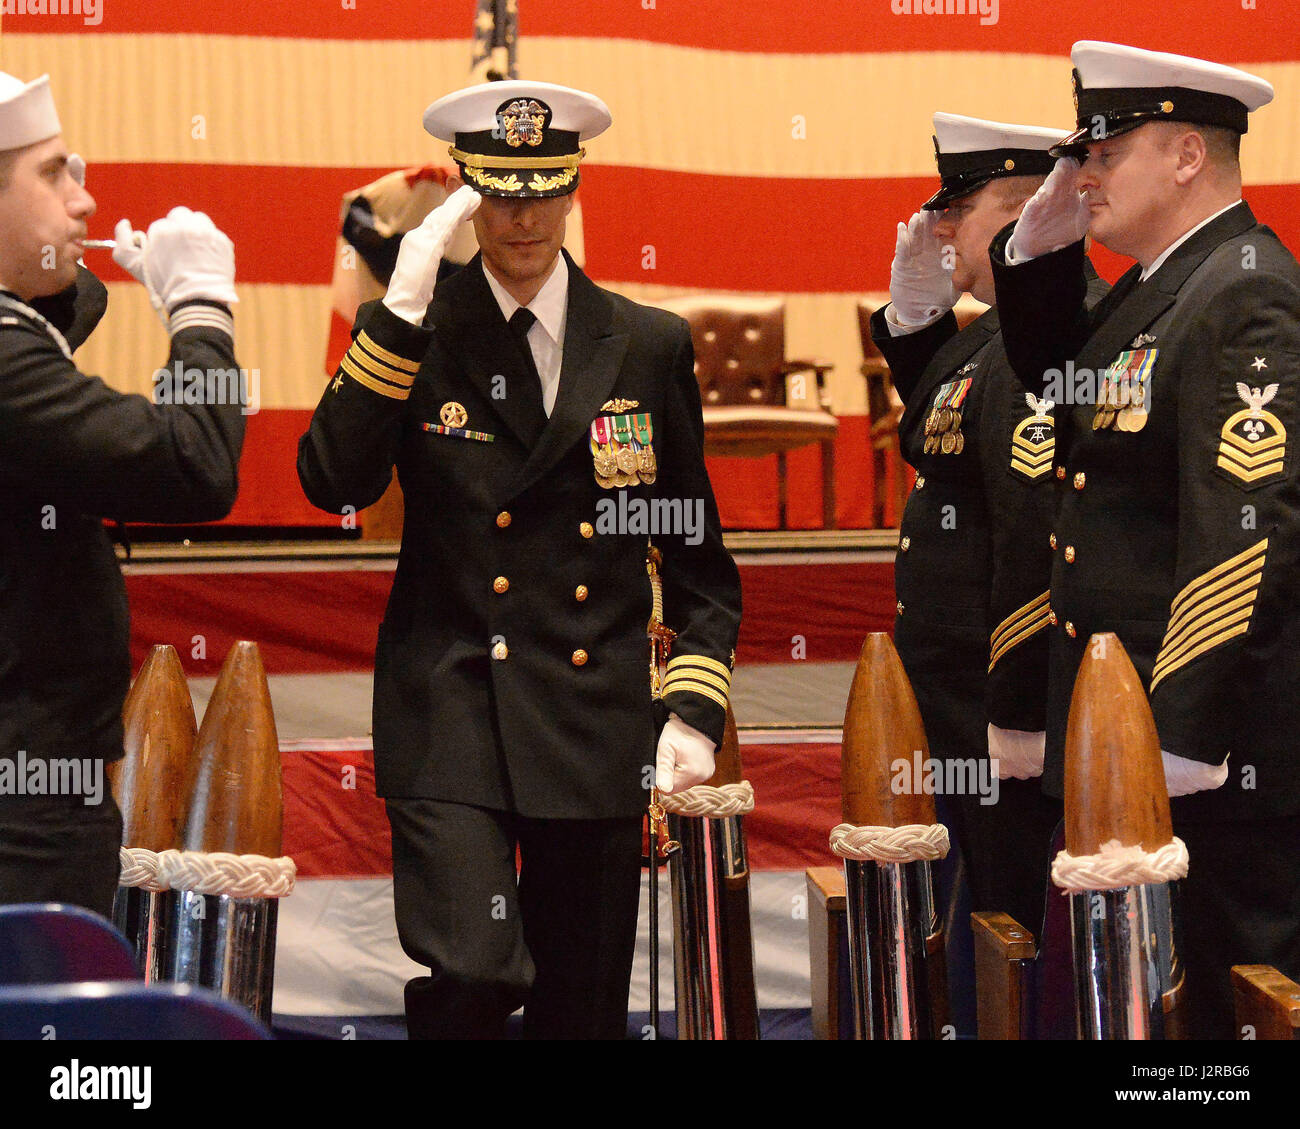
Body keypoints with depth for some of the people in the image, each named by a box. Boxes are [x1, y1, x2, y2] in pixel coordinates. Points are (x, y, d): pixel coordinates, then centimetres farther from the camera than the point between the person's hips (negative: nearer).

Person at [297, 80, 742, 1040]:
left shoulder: (651, 347, 8)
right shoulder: (412, 336, 3)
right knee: (471, 971, -21)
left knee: (585, 1006, 8)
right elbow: (332, 483, -13)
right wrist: (402, 312, -17)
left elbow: (697, 552, 13)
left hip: (597, 727, 3)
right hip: (451, 716, -2)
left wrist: (697, 708, 3)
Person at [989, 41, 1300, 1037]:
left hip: (1218, 743, -10)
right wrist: (1044, 249, 10)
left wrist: (1187, 733, -25)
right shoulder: (1160, 287, 14)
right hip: (1130, 729, 10)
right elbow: (1059, 388, 26)